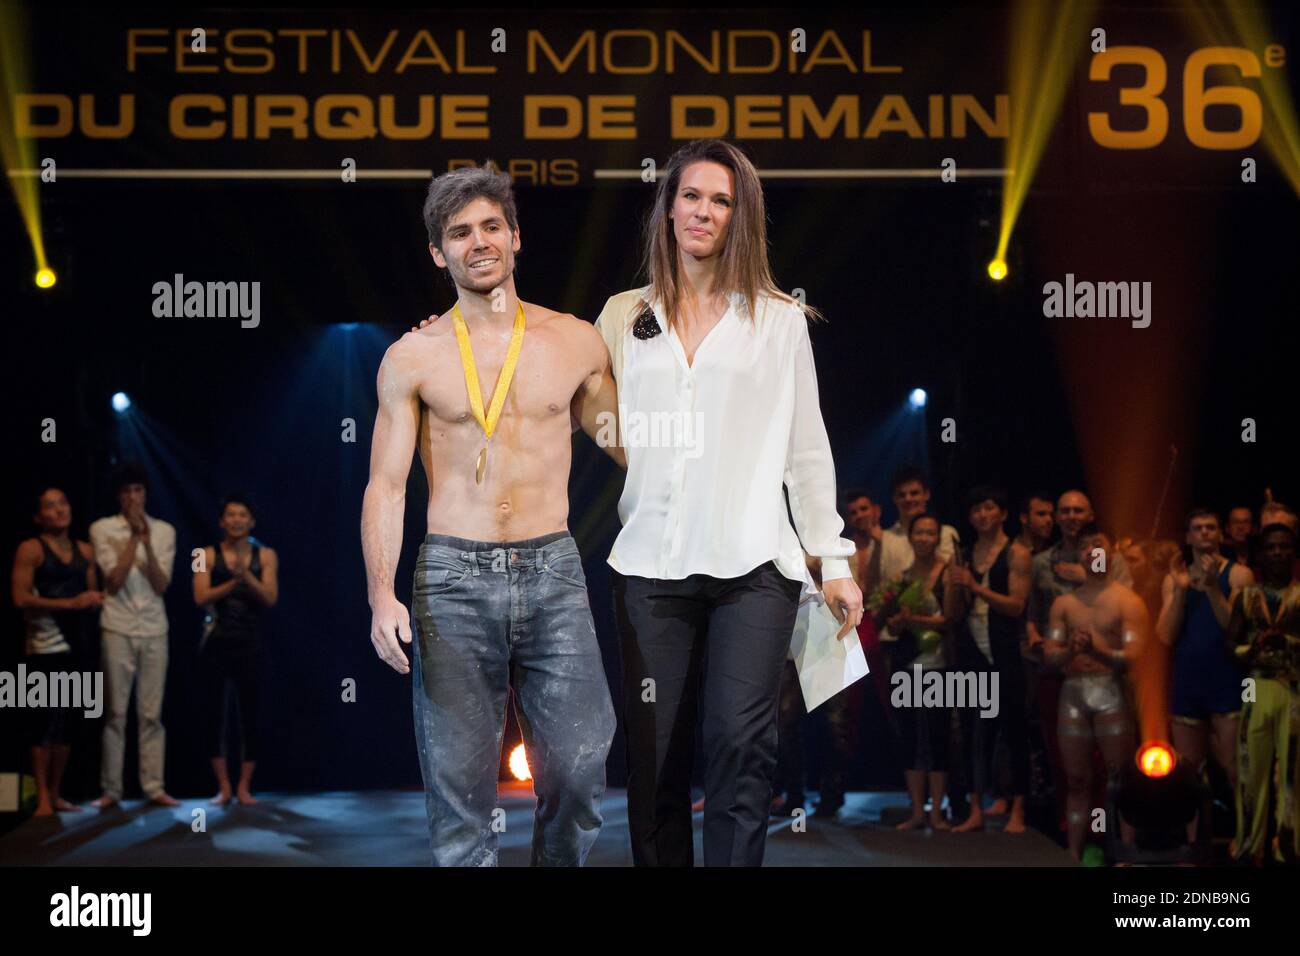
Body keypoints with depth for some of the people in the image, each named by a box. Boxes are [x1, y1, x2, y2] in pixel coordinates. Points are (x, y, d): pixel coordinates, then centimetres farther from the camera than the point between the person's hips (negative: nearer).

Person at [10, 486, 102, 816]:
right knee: (47, 721, -8)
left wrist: (96, 598, -1)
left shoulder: (85, 551, 14)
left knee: (68, 722, 8)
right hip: (45, 648, -6)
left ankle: (56, 794, 16)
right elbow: (20, 599, -13)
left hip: (76, 645, 6)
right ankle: (42, 799, -4)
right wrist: (71, 603, -18)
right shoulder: (30, 549, -5)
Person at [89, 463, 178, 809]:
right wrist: (133, 538, -11)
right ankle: (111, 790, 4)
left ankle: (153, 787, 5)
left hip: (155, 630, 2)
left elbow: (161, 585, -1)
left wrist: (147, 542, -14)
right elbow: (114, 582, -8)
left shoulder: (164, 531, 6)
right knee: (116, 713, -1)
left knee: (151, 713, 3)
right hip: (118, 629, -2)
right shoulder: (102, 529, 0)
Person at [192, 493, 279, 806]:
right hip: (215, 642, 0)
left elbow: (270, 598, -6)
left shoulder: (265, 555, 4)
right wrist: (232, 583, -22)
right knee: (214, 714, 0)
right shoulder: (209, 555, 2)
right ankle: (223, 787, 10)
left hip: (249, 643, 0)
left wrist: (246, 576, -21)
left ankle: (244, 787, 8)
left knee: (251, 715, -2)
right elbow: (201, 597, -9)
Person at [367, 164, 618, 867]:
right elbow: (385, 486, 2)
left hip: (552, 572, 1)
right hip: (454, 579, -1)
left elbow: (628, 446, 18)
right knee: (460, 784, 0)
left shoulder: (576, 341, 8)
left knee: (577, 770, -3)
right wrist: (382, 596, -9)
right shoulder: (412, 358, 4)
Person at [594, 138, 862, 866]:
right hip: (652, 562, 2)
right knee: (656, 756, 1)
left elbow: (806, 448, 10)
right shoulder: (624, 316, 14)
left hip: (752, 564, -1)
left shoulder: (779, 320, 11)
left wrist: (835, 561, 7)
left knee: (740, 745, -13)